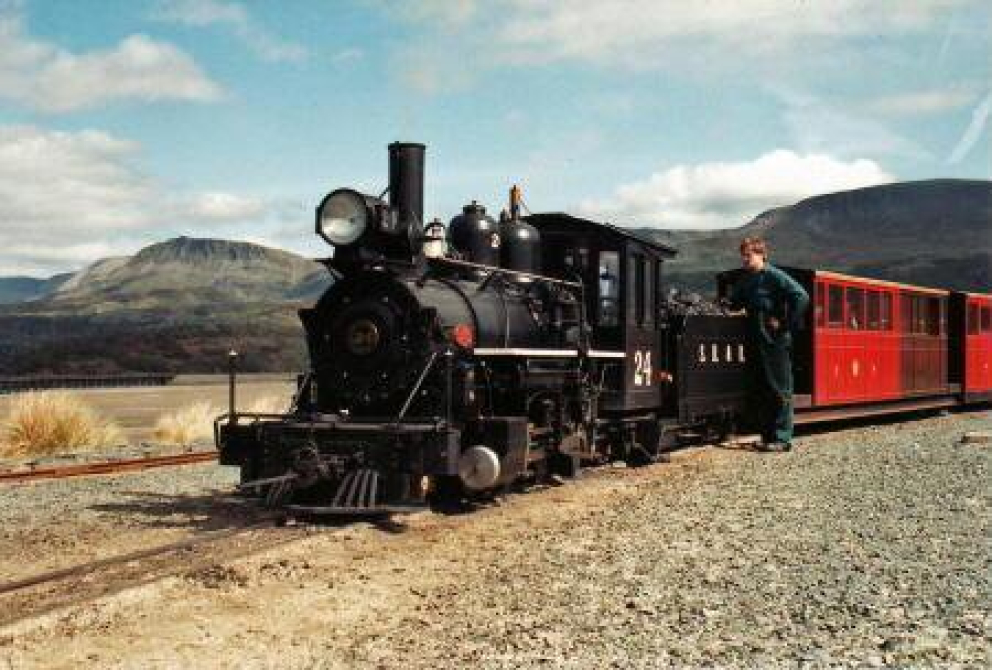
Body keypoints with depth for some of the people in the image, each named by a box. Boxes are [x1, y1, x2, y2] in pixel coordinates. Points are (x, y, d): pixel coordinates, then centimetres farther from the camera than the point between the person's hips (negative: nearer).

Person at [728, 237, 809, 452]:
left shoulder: (774, 276, -10)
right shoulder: (744, 280, 14)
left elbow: (802, 297, -16)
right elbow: (735, 304, 23)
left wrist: (785, 323, -14)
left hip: (775, 342, -8)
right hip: (753, 343, 8)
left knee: (779, 390, -3)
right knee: (756, 390, 10)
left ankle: (782, 438, 1)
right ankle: (767, 435, 20)